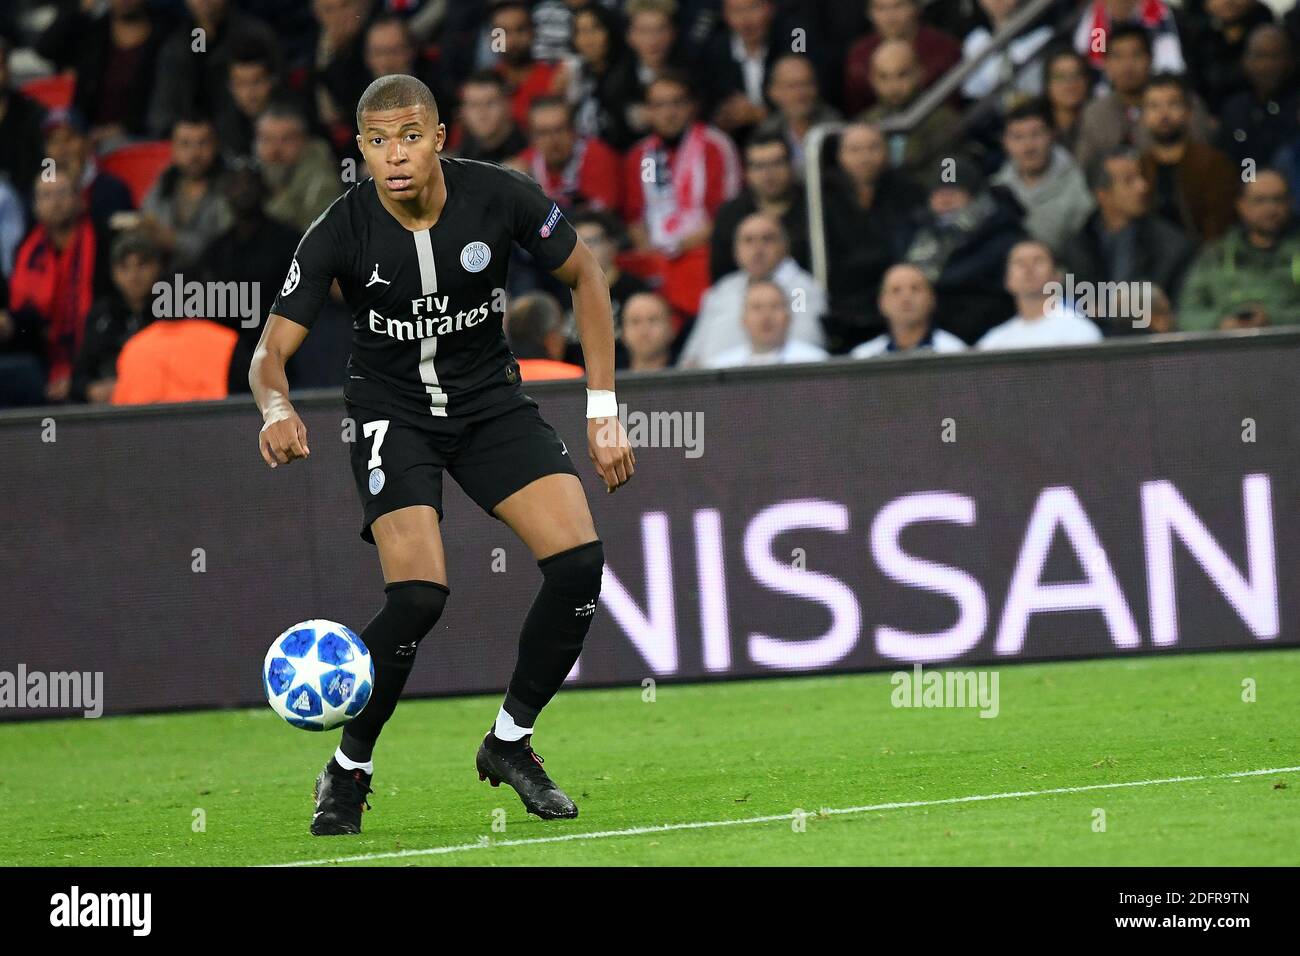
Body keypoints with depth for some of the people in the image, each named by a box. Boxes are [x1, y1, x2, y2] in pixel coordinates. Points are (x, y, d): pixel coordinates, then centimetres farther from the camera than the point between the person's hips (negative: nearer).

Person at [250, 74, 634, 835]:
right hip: (393, 410, -3)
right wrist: (277, 409, -43)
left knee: (579, 563, -15)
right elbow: (273, 349, -19)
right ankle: (348, 771, 0)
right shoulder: (341, 232, -21)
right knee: (418, 598, -22)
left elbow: (585, 277, 0)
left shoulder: (500, 197, -17)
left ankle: (510, 743, 7)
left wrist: (604, 408, -2)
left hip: (491, 399, 3)